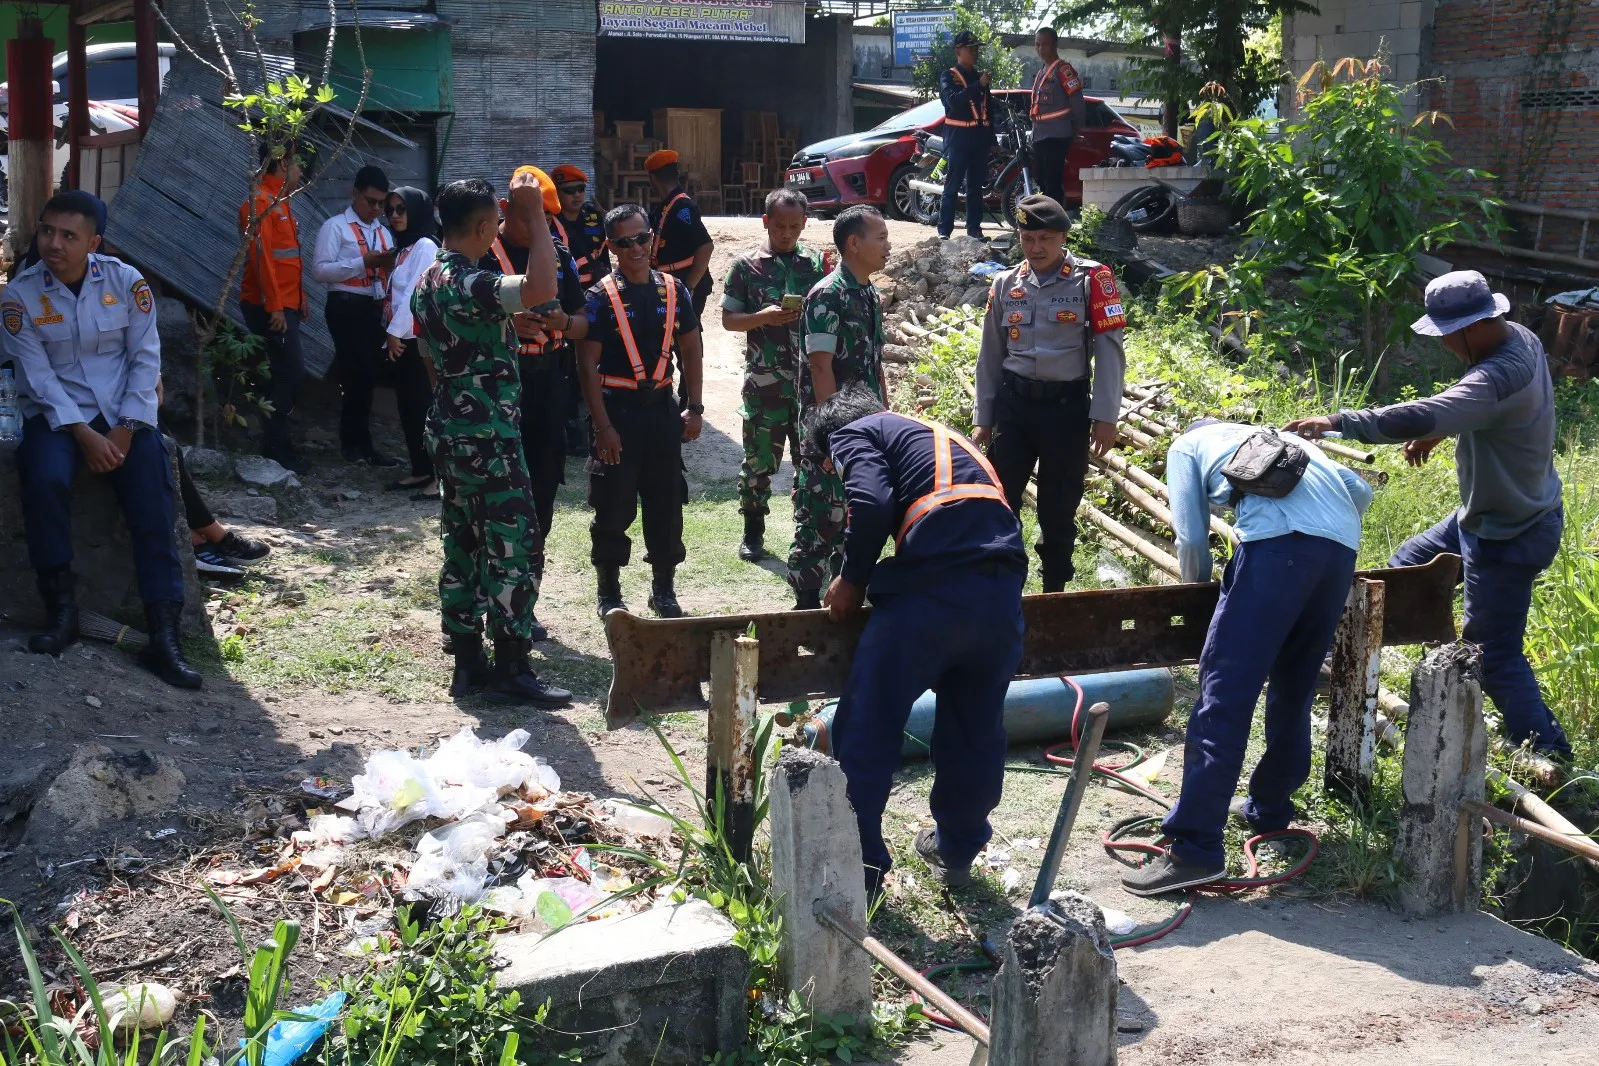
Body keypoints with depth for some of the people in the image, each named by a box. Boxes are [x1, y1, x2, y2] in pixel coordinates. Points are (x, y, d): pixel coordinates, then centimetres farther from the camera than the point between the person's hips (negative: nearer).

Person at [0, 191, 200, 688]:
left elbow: (145, 358, -2)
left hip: (123, 410, 1)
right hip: (56, 412, -1)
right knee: (45, 479, -32)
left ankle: (164, 636, -22)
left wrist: (125, 430, -13)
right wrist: (84, 434, -20)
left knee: (153, 498, -21)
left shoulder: (127, 281, -4)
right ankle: (61, 608, -15)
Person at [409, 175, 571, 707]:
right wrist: (534, 215, -26)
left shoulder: (428, 283, 11)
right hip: (488, 434, -10)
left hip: (449, 429, 10)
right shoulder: (468, 284, -20)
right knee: (514, 544, -4)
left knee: (463, 545, 12)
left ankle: (467, 663, 17)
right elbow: (541, 288, -35)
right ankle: (512, 669, -2)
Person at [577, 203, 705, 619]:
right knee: (613, 507, 2)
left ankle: (664, 589, 23)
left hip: (662, 407, 4)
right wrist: (602, 425, -14)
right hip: (617, 409, -4)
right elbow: (587, 364, -9)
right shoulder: (601, 297, -8)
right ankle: (609, 593, 16)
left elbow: (690, 351, 12)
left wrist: (694, 408, 5)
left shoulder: (673, 291, 5)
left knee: (666, 502, 9)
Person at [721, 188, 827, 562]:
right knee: (760, 457, 6)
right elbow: (729, 319, 1)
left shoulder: (816, 263, 6)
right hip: (765, 381, -2)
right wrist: (762, 317, -16)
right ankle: (753, 532, 18)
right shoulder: (747, 266, 0)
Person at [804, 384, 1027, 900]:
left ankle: (859, 867, 12)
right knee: (976, 729, 22)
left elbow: (871, 504, -8)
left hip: (933, 586, -7)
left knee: (868, 729, 6)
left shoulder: (854, 432, 13)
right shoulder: (945, 437, 35)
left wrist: (852, 580, 6)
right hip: (1004, 589, 7)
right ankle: (958, 848, 37)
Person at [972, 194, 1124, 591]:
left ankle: (1054, 591, 23)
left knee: (1059, 508, 8)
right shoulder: (1005, 285, 7)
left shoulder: (1092, 279, -5)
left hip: (1068, 407, -3)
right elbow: (990, 356, 13)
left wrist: (1105, 416, -10)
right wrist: (983, 418, 11)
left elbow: (1109, 350, -6)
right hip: (1013, 404, 3)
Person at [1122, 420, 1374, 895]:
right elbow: (1360, 490, 31)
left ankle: (1195, 849, -11)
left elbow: (1192, 538, 15)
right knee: (1294, 687, 22)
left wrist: (1200, 588, 33)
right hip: (1342, 545, 6)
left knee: (1225, 691, -7)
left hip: (1279, 540, -6)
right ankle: (1270, 807, 35)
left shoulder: (1187, 444, 26)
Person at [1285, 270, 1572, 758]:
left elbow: (1415, 419, -46)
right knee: (1408, 565, 23)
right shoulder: (1521, 338, -4)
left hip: (1508, 537, -10)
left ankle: (1550, 757, 13)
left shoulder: (1497, 378, -36)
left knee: (1495, 654, 2)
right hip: (1490, 513, 10)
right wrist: (1440, 430, 14)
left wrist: (1338, 421, -39)